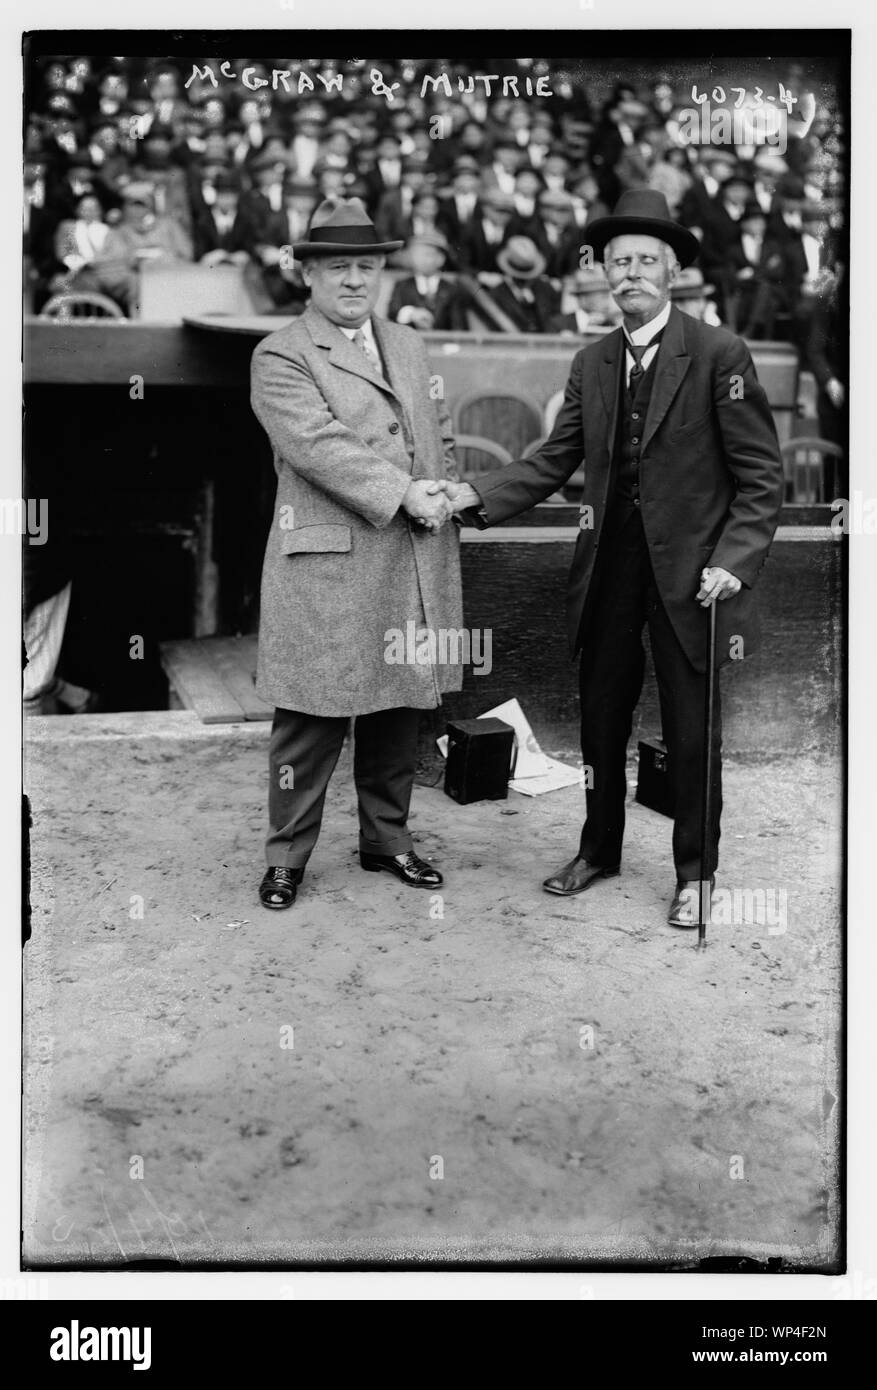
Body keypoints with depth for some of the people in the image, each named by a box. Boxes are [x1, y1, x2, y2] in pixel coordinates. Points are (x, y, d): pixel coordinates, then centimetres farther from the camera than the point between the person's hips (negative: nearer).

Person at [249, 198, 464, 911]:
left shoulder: (411, 347, 19)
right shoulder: (280, 357, -3)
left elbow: (441, 436, 24)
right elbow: (319, 444, -16)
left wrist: (442, 498, 7)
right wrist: (401, 494, -19)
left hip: (413, 567, 6)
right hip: (326, 566, -6)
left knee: (398, 709, 12)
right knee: (312, 719, 0)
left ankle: (388, 839, 27)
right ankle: (287, 857, 13)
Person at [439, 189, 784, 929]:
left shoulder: (719, 354, -7)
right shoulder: (592, 363, 8)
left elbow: (761, 474, -8)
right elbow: (555, 460, 6)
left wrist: (733, 561, -17)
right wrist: (478, 494, -8)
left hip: (687, 572, -4)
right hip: (608, 569, 5)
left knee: (692, 730, 5)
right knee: (601, 720, 14)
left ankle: (695, 872, 22)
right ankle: (599, 849, 33)